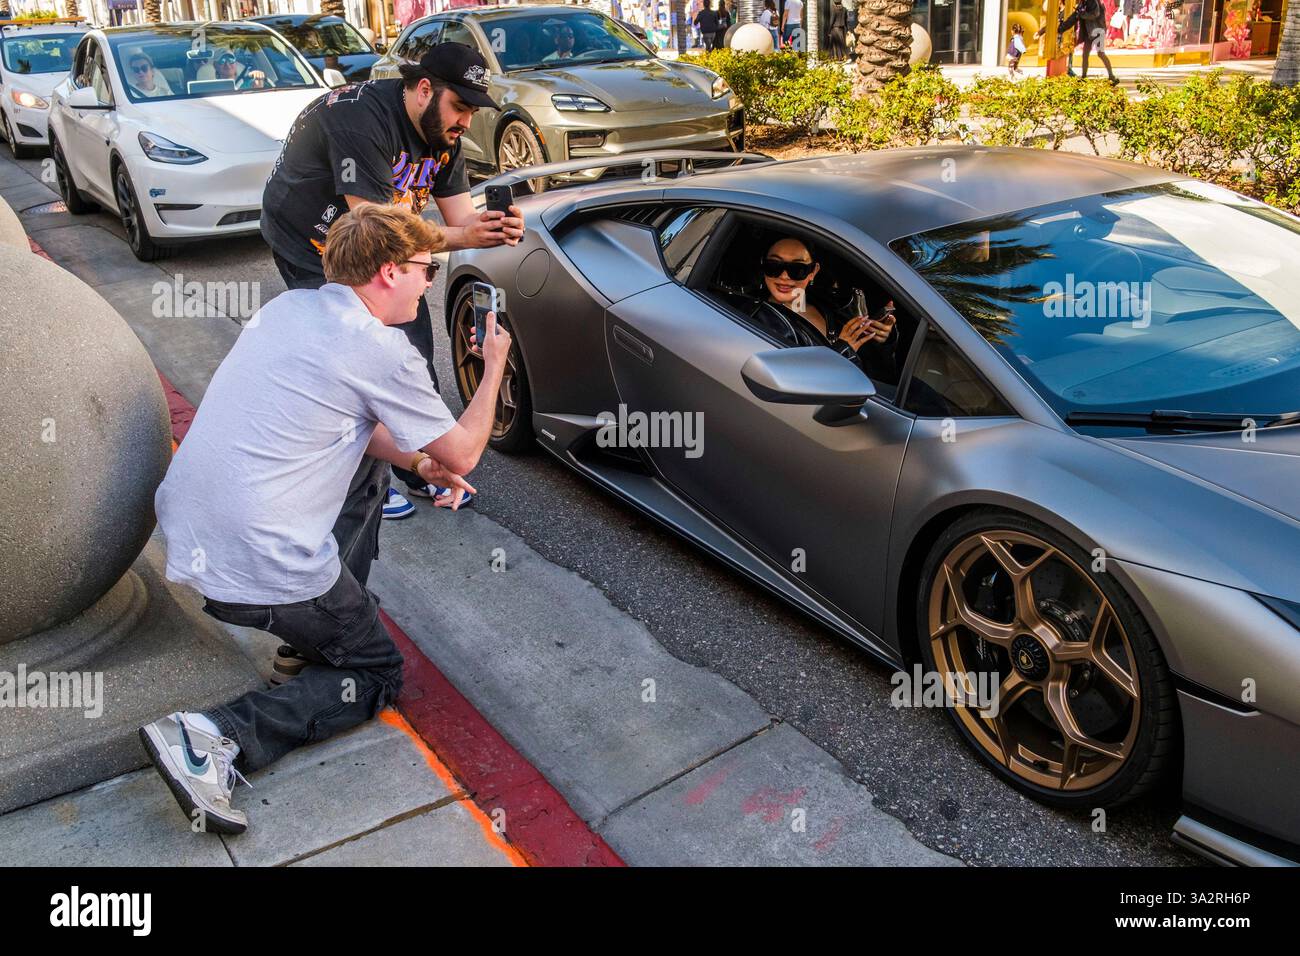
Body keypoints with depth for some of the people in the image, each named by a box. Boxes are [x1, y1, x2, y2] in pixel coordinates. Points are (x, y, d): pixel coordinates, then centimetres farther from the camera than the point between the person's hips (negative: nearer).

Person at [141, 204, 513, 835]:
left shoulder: (286, 307, 9)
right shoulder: (382, 351, -15)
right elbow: (462, 454, -2)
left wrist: (416, 458, 21)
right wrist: (494, 365, 11)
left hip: (182, 532, 9)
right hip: (263, 573, -8)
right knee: (377, 674, 12)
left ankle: (311, 641, 29)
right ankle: (217, 739, -7)